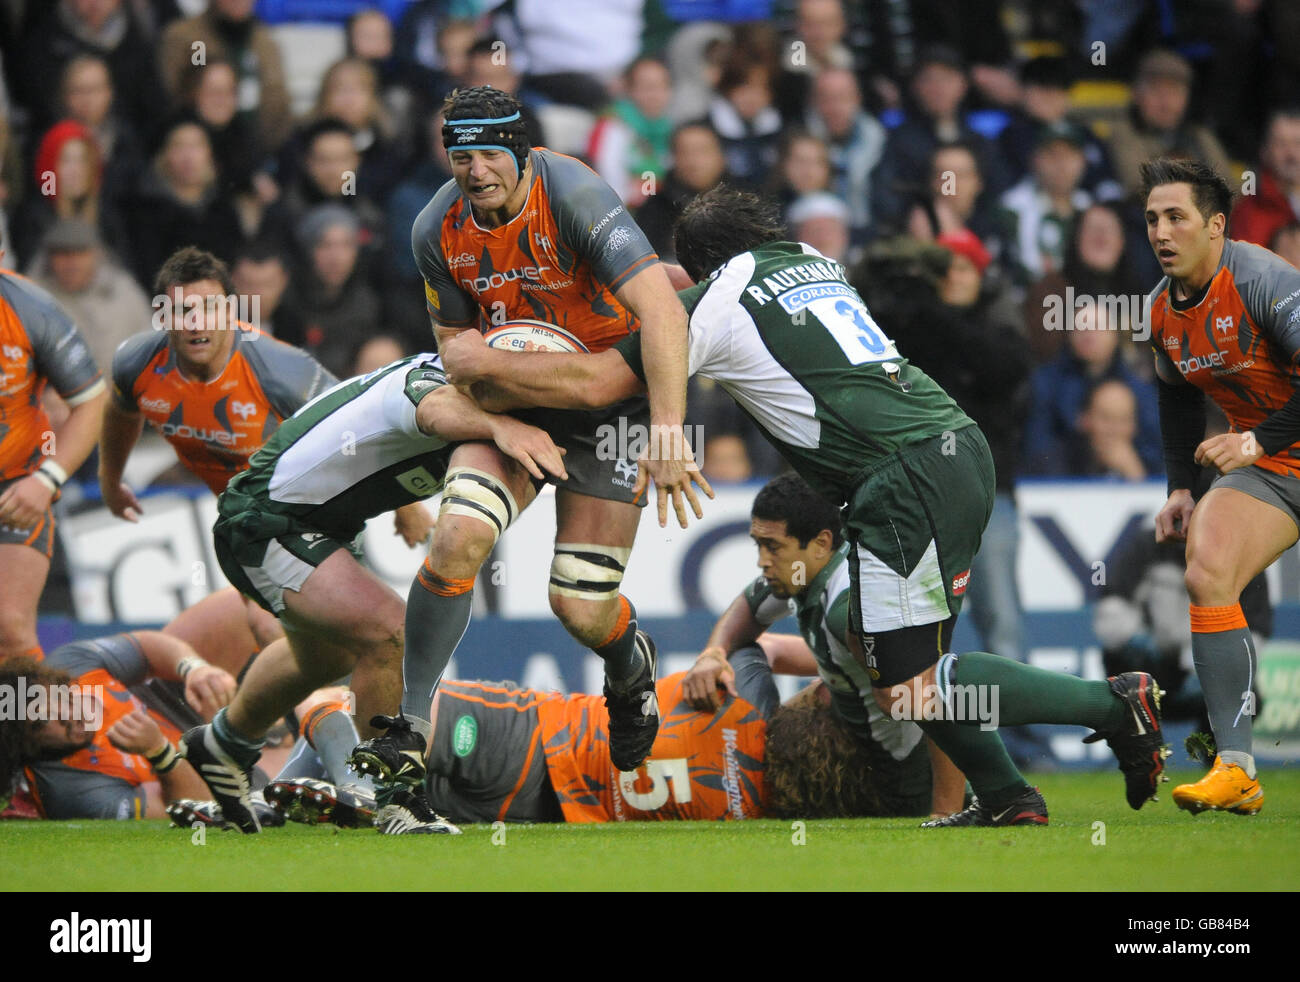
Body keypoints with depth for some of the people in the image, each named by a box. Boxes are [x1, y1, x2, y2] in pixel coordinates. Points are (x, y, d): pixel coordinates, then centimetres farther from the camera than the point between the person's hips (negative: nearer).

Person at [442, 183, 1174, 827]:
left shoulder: (715, 303, 1)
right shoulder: (816, 263, 23)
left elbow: (595, 383, -1)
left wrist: (486, 367, 11)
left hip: (910, 477, -8)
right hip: (961, 447, 9)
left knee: (907, 691, -7)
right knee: (874, 645, 17)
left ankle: (1116, 703, -11)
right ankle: (1008, 799, 13)